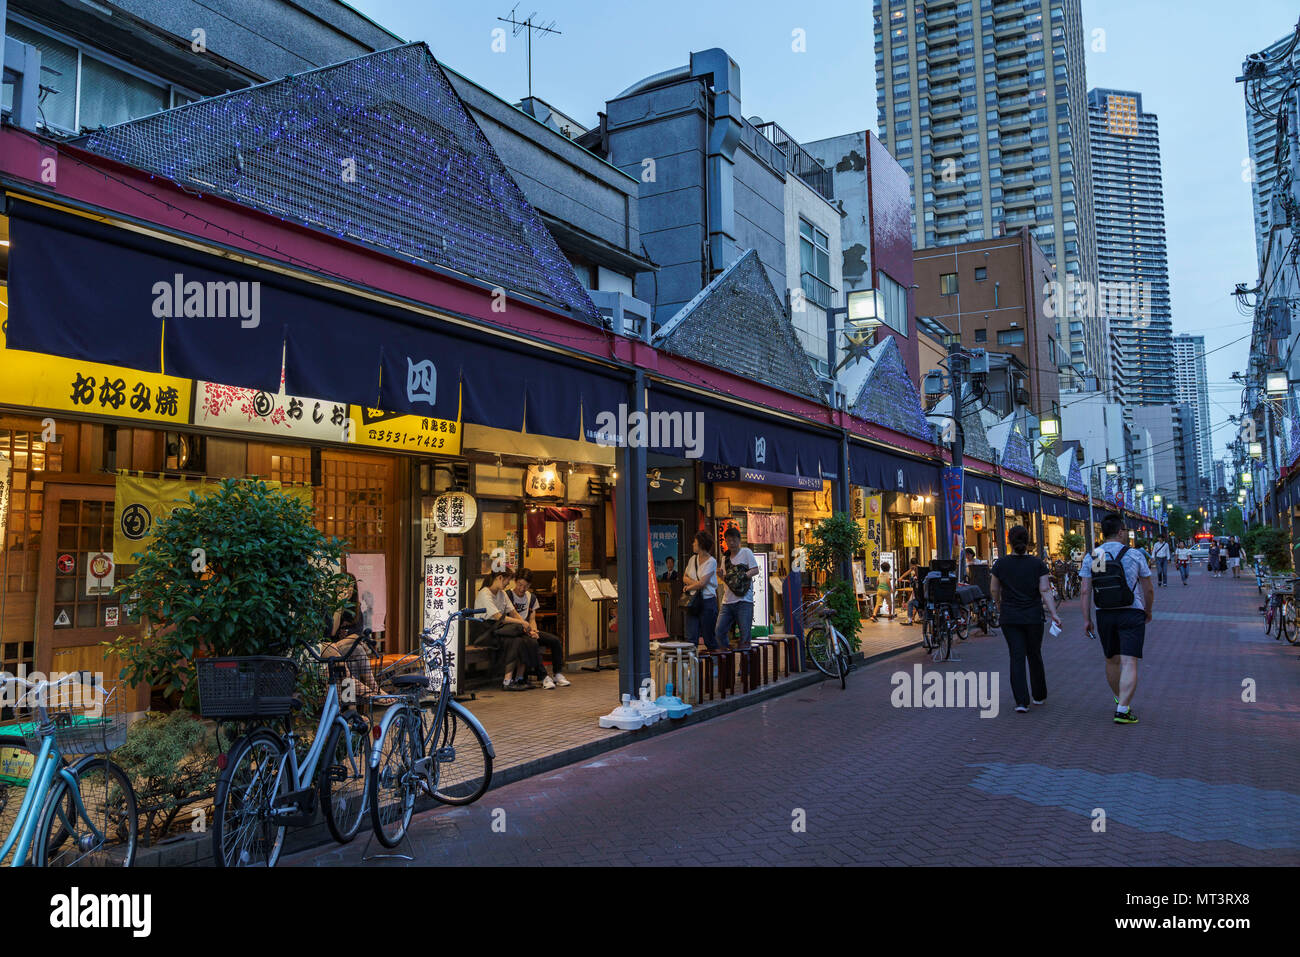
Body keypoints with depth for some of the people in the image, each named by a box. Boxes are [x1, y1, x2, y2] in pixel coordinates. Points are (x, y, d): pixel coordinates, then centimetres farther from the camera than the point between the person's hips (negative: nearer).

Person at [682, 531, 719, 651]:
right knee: (691, 638, -2)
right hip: (693, 601, 5)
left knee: (708, 638, 1)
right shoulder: (693, 559, 11)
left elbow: (702, 583, -14)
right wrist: (695, 582, -4)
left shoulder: (711, 561, -8)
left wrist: (688, 587, 0)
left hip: (707, 601, -5)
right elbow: (685, 577, 15)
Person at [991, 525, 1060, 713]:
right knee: (1035, 655, 16)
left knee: (1017, 657, 1)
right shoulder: (1037, 563, -4)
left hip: (1009, 618, -1)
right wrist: (1054, 614, -10)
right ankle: (1039, 695, 30)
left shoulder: (1001, 563, -4)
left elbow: (994, 589, 6)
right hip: (1033, 617, 1)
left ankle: (1021, 701, -7)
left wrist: (1000, 606, 23)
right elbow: (1045, 591, -11)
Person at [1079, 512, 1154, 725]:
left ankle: (1119, 699, 35)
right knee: (1129, 663, -6)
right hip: (1132, 614, -3)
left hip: (1104, 614, 3)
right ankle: (1123, 710, -13)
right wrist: (1148, 611, 20)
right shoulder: (1134, 555, -3)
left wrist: (1086, 619, 4)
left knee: (1112, 660, 18)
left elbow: (1085, 591, -2)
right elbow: (1148, 590, 4)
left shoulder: (1091, 557, 1)